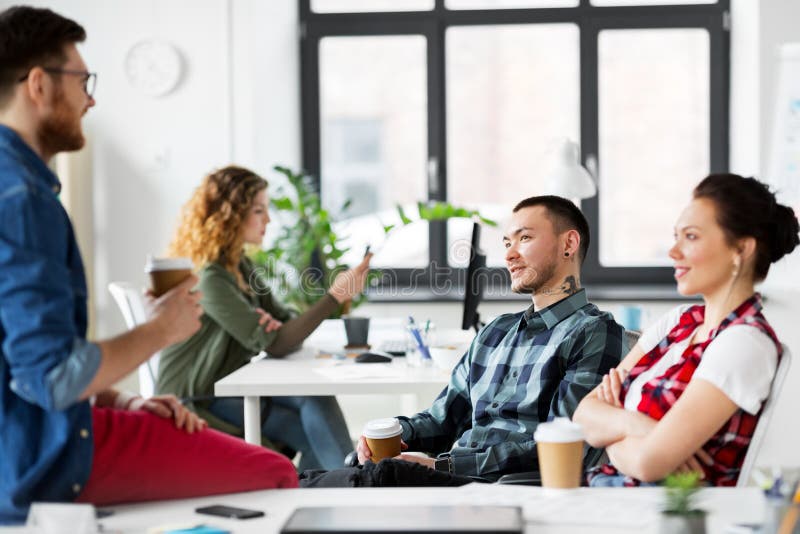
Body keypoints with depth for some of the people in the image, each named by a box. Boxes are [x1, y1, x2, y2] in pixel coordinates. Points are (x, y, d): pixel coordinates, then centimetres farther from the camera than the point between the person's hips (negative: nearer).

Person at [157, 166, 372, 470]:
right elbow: (274, 345, -23)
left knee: (316, 402, -18)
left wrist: (276, 327, -19)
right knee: (318, 436, -19)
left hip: (232, 387, 7)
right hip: (198, 402, -7)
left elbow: (287, 324, 7)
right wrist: (335, 296, -26)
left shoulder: (241, 266, 9)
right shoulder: (208, 277, -21)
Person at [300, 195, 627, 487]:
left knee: (383, 475, -33)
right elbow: (443, 417, 29)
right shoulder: (495, 333, 27)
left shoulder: (595, 334, -1)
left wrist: (441, 465, -17)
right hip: (455, 479, 7)